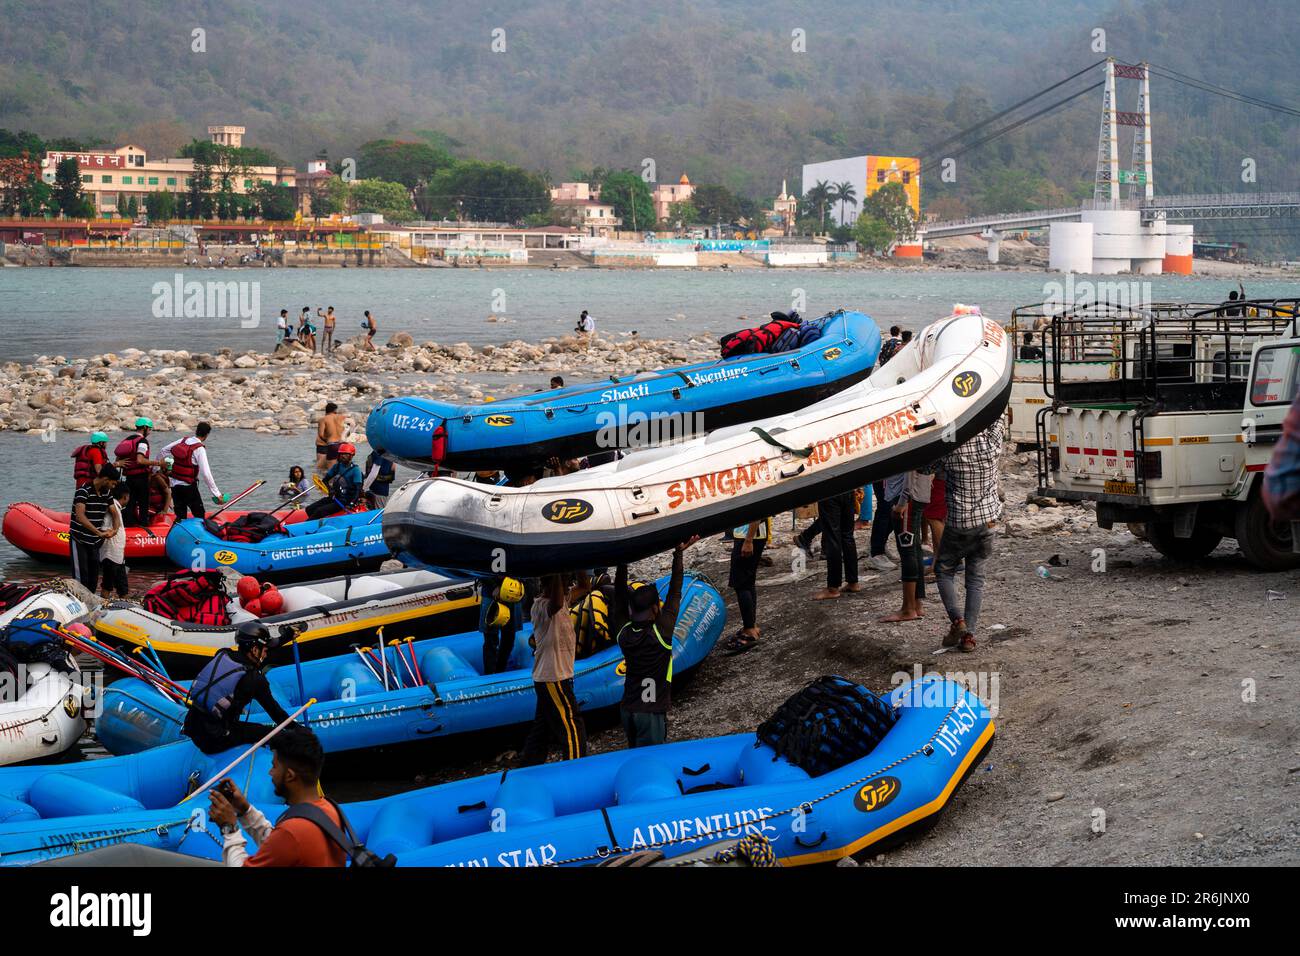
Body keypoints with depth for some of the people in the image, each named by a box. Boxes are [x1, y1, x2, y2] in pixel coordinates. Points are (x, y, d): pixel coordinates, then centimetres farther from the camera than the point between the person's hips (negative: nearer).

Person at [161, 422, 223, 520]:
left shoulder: (183, 440, 3)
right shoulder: (199, 449, -16)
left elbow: (164, 450, 13)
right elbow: (205, 474, -21)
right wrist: (217, 493, -17)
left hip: (175, 485, 7)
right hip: (189, 486, -6)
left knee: (180, 517, 11)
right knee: (200, 515, 3)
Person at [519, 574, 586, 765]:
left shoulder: (563, 600, 8)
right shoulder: (541, 606, -21)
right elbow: (556, 605, -45)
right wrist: (556, 573, -41)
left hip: (549, 679, 10)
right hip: (553, 680, -10)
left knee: (542, 732, 17)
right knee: (573, 731, -8)